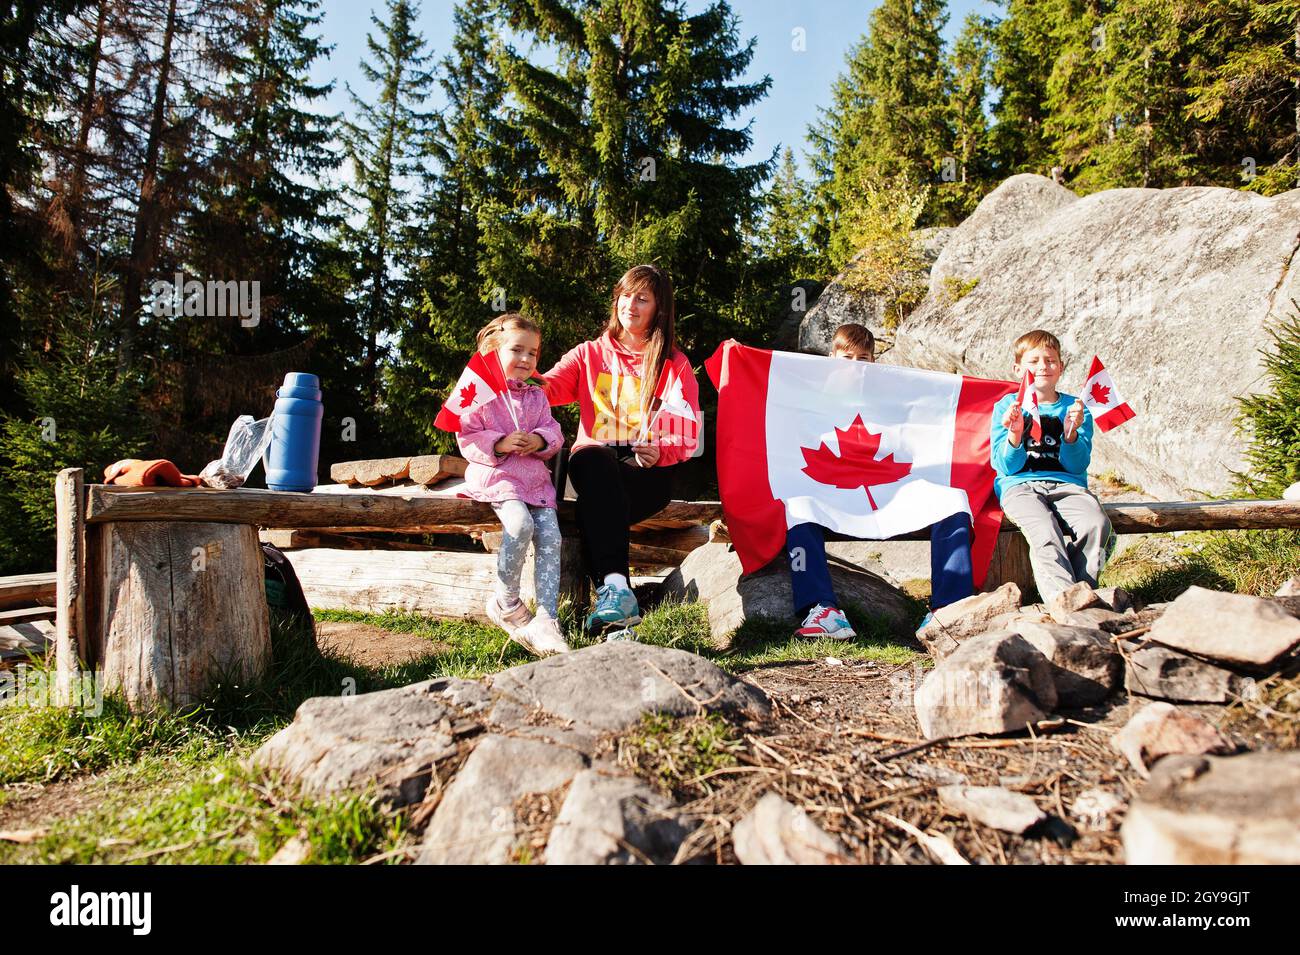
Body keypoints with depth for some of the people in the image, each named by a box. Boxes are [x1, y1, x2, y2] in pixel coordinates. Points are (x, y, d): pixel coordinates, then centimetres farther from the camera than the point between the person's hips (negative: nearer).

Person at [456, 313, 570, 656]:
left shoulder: (537, 397, 20)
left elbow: (554, 432, 13)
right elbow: (467, 439, -3)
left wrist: (540, 440, -10)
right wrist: (500, 444, -18)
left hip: (535, 478, 6)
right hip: (495, 476, -5)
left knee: (551, 537, -14)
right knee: (521, 524, -32)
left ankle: (546, 620, -15)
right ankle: (505, 603, -11)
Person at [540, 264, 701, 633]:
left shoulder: (675, 364, 14)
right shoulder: (590, 354, 19)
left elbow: (688, 436, 2)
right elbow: (549, 387, 0)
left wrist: (660, 451, -19)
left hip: (651, 469, -1)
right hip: (596, 461, 1)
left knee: (594, 505, -34)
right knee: (594, 461, -37)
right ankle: (616, 586, -51)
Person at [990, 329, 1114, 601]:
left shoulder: (1075, 408, 15)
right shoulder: (1006, 407, 10)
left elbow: (1077, 466, 4)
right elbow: (1007, 467, 1)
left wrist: (1071, 434, -15)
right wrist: (1015, 434, -17)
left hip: (1066, 485, 2)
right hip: (1020, 486, -2)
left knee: (1097, 525, -30)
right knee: (1045, 534, -34)